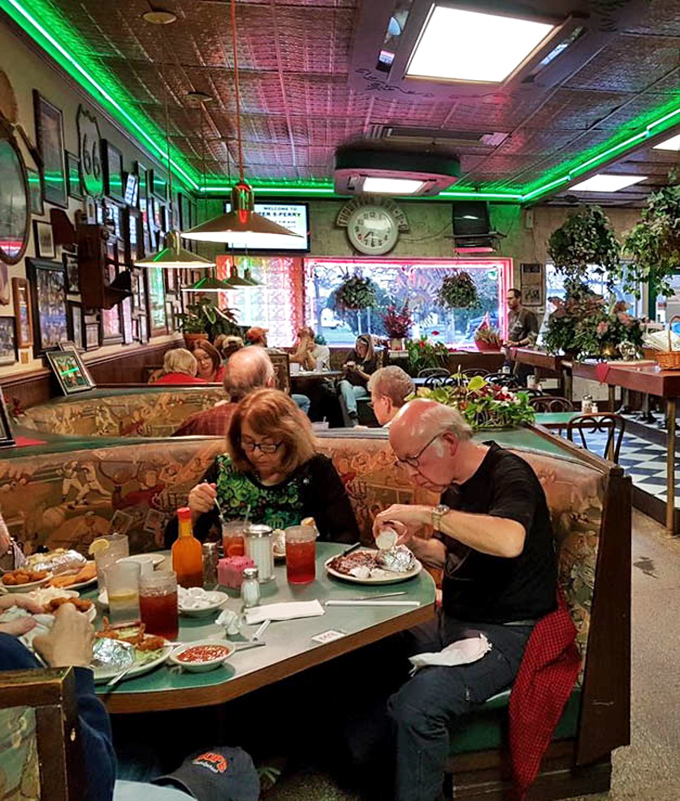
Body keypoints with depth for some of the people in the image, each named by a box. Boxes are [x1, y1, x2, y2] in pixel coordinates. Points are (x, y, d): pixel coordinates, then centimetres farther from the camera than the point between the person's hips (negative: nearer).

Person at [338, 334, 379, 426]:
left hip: (362, 387, -3)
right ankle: (352, 412, -50)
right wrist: (346, 367, -1)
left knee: (344, 397, -33)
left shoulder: (373, 359, 0)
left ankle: (349, 426, -36)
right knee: (344, 384, -36)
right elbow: (344, 371, 24)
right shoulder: (353, 353, 12)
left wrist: (359, 371, -16)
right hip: (348, 382, 3)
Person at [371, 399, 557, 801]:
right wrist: (413, 544, 2)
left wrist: (428, 514, -31)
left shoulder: (508, 473, -16)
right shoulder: (456, 485, 9)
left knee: (415, 703, -28)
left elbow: (509, 542, -37)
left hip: (504, 634, -8)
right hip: (452, 623, 8)